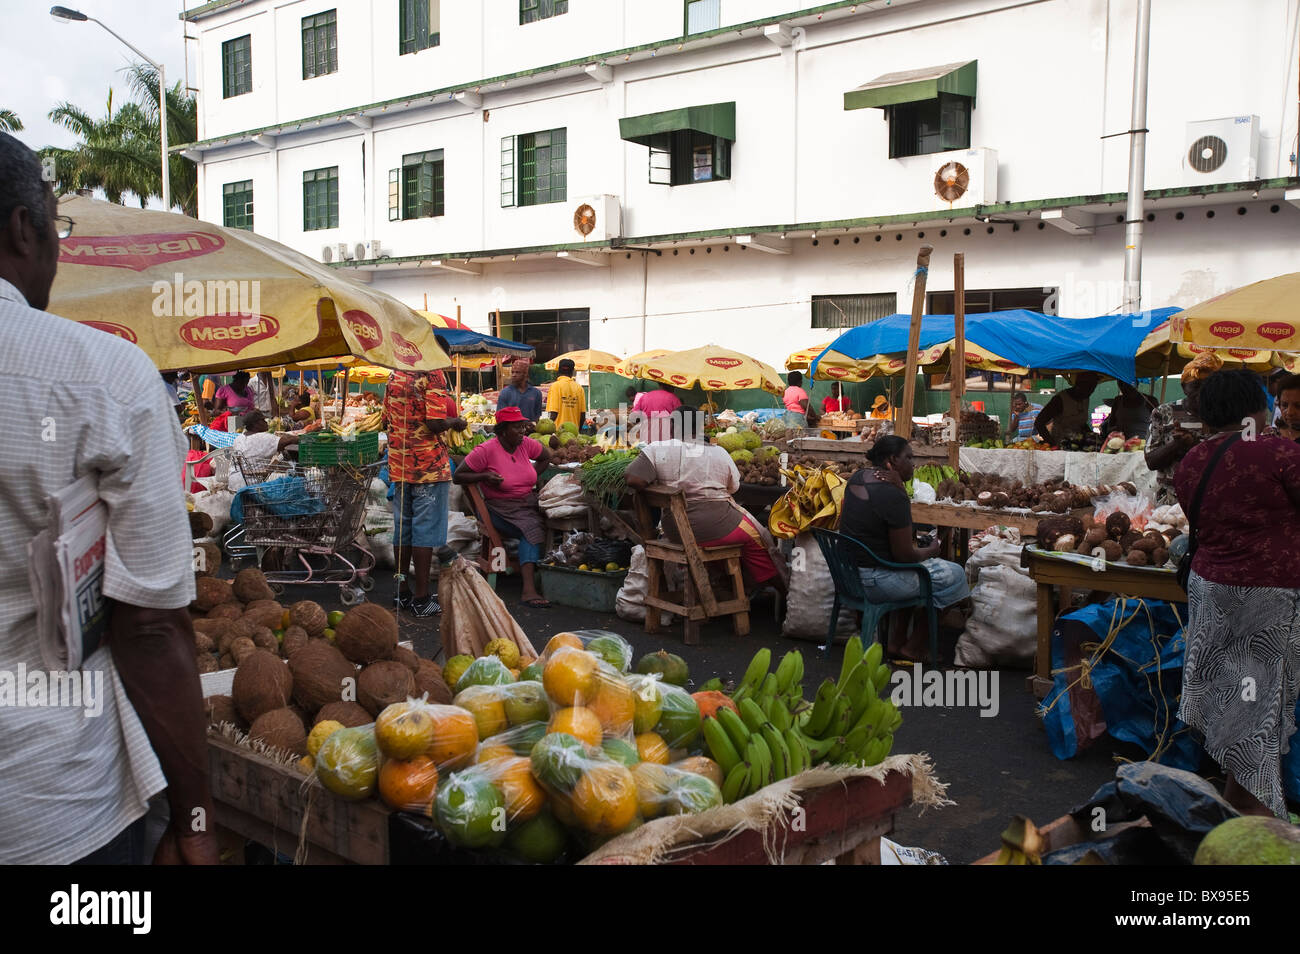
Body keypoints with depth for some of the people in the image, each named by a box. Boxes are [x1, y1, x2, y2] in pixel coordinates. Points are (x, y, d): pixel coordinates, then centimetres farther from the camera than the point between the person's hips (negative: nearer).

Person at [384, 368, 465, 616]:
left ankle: (403, 593, 21)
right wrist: (454, 422, -1)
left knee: (402, 528, 13)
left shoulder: (395, 376, 10)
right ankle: (421, 599, 3)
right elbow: (435, 424, -20)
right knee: (426, 531, -1)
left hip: (399, 465, 7)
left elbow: (386, 422, 15)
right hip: (429, 465, -7)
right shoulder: (432, 374, -12)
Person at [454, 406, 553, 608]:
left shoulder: (525, 443, 6)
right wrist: (484, 476, -18)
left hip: (528, 504, 6)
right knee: (532, 529, -32)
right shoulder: (486, 450, -9)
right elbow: (458, 476, -4)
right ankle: (529, 589, -37)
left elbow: (546, 457, 28)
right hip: (501, 510, -6)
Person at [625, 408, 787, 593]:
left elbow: (633, 480, -15)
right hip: (717, 529, -3)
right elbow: (734, 488, 6)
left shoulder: (656, 450, -7)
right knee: (755, 537, 22)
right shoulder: (719, 453, -3)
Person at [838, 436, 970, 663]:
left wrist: (898, 484, -8)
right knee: (955, 576, 4)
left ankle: (895, 643, 28)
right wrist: (931, 551, 0)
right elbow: (905, 555, -21)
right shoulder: (893, 496, -24)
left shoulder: (859, 477, 4)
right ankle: (914, 649, 15)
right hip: (874, 580, -10)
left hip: (849, 571, 10)